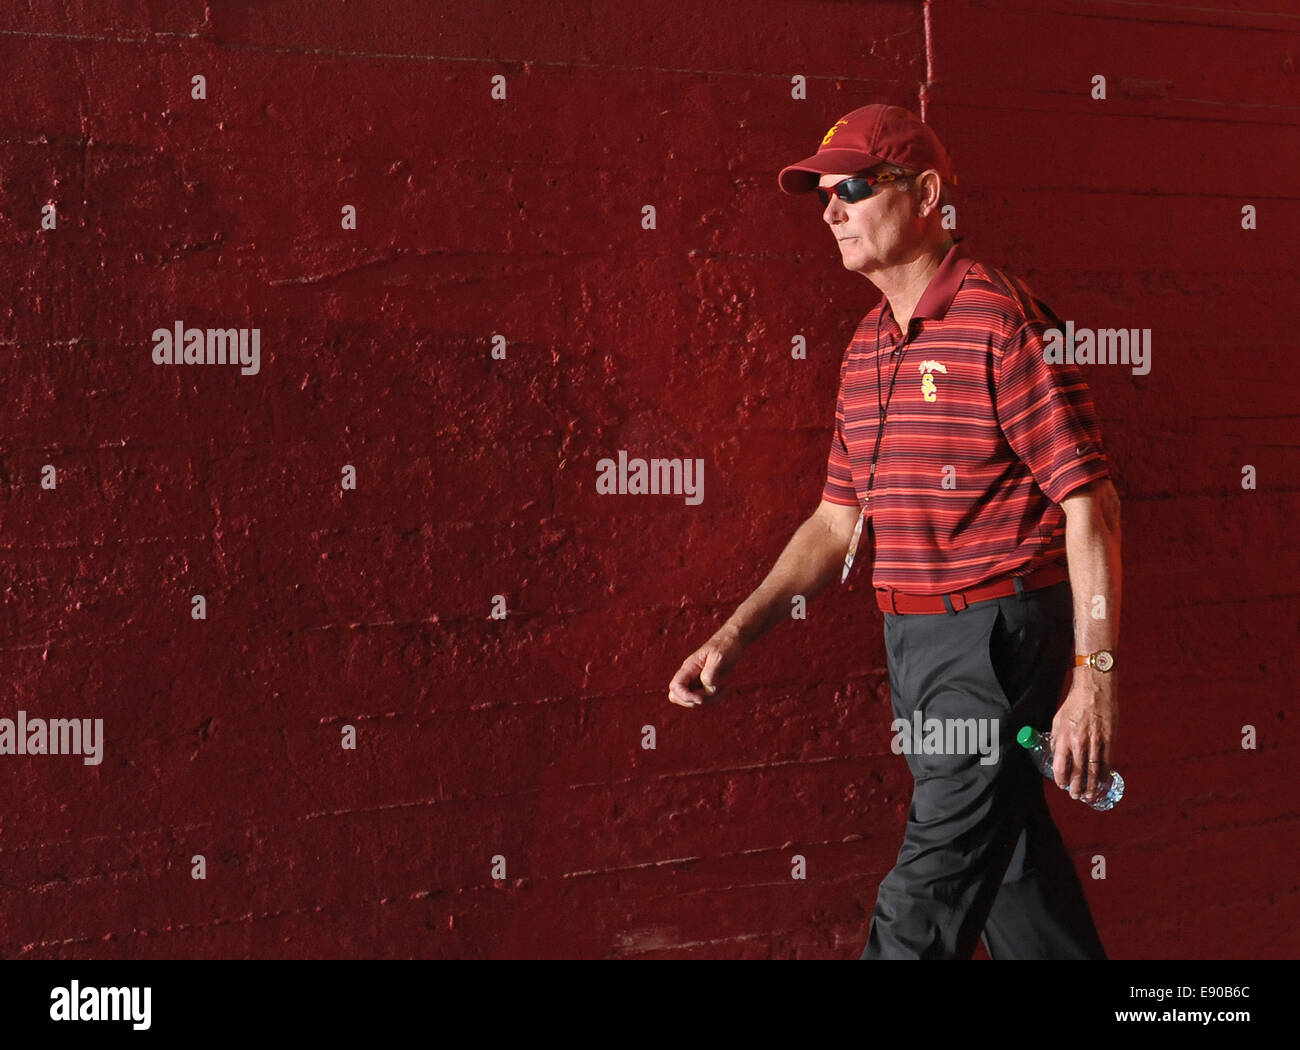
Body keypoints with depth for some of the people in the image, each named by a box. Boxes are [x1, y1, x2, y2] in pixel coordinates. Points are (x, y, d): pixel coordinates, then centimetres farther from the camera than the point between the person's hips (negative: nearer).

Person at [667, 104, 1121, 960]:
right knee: (1010, 868, 16)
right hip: (912, 639, 8)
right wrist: (736, 636, 8)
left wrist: (1094, 676, -21)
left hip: (997, 633, -8)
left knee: (928, 902, -6)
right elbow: (839, 523, 17)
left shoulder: (1003, 320, -13)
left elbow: (1090, 502, -16)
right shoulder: (867, 350, 13)